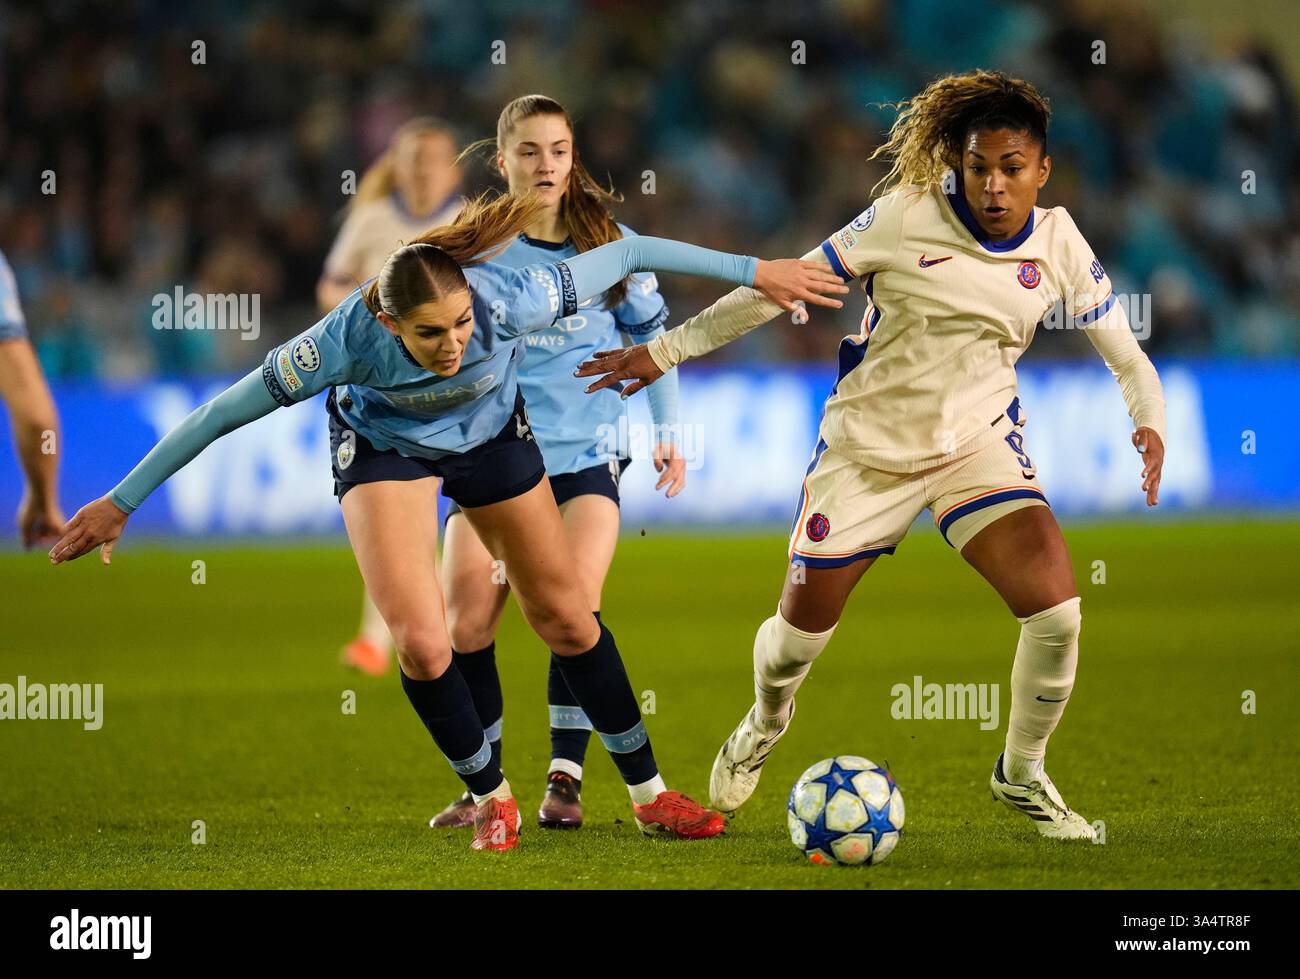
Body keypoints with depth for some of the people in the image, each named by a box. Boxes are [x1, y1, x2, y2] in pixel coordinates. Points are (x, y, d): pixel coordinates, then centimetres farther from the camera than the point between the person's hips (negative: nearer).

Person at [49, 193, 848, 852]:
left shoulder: (506, 300, -39)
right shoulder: (347, 341, -40)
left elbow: (627, 255, -25)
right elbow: (223, 414, -30)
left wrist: (754, 272, -18)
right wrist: (121, 503, -25)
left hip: (492, 437, 2)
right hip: (384, 447, -2)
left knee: (567, 620, 10)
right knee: (422, 645, -16)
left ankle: (651, 796, 27)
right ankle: (493, 801, 9)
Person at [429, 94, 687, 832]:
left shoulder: (609, 243, 2)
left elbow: (653, 335, 14)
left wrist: (669, 433, 10)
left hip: (586, 457, -1)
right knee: (466, 625, -8)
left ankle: (566, 780, -11)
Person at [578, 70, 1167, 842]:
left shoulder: (1058, 244, -5)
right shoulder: (908, 215, -14)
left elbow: (1126, 354, 2)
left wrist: (1150, 424, -21)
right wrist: (669, 349, -7)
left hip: (978, 443, 1)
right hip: (869, 444, -1)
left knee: (1057, 606, -20)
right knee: (802, 628, 6)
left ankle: (1022, 774, 4)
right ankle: (766, 722, 44)